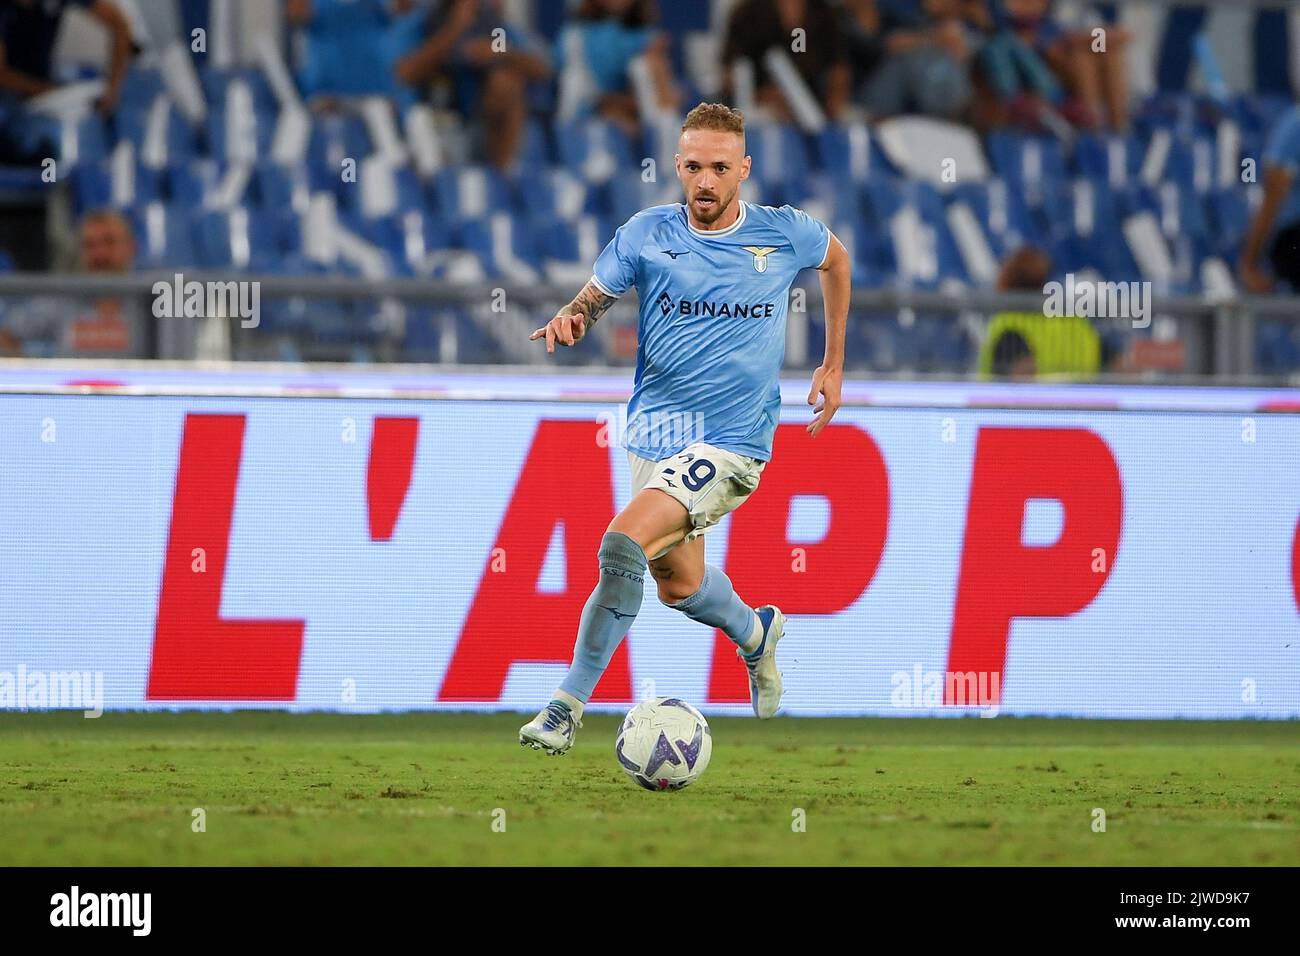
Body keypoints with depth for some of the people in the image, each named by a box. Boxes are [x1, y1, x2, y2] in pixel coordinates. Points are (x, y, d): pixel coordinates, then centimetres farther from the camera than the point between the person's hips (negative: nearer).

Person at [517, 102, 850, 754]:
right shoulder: (648, 234, -2)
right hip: (654, 432, 4)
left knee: (623, 544, -24)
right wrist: (569, 320, -20)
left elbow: (836, 259, 17)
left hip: (731, 442, -4)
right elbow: (595, 296, 6)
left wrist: (832, 365, 18)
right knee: (679, 585, 18)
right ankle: (754, 632, 53)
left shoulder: (784, 234, -5)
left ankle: (569, 705, -17)